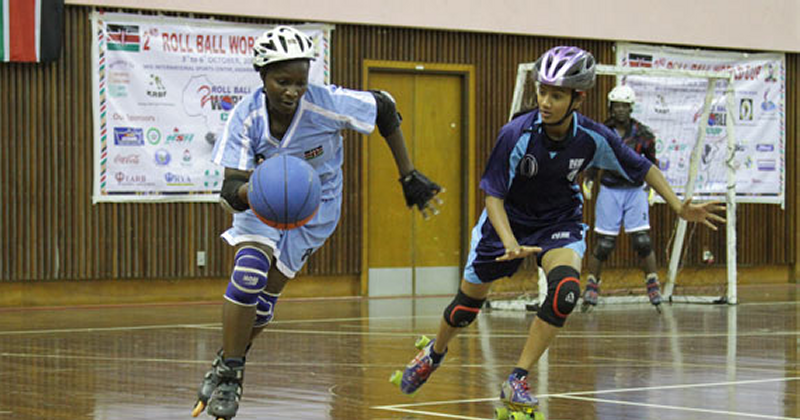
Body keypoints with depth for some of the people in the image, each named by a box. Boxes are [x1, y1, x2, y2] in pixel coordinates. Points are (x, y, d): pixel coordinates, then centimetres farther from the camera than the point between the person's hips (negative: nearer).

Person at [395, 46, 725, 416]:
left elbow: (642, 169, -5)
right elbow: (493, 194, -22)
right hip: (508, 219, -1)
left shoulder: (594, 138, -21)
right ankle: (435, 352, 46)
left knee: (566, 289, -28)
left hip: (560, 222, 1)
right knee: (467, 305, 11)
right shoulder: (516, 135, -28)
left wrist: (679, 208, -14)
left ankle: (516, 382, -16)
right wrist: (510, 243, -37)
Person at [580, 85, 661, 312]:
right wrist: (587, 182, 1)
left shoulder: (642, 134, -1)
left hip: (635, 191, 0)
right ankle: (592, 283, 11)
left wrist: (651, 188, 4)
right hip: (609, 191, 0)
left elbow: (651, 163, 11)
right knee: (604, 243, -3)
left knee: (642, 240, -8)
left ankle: (653, 284, 3)